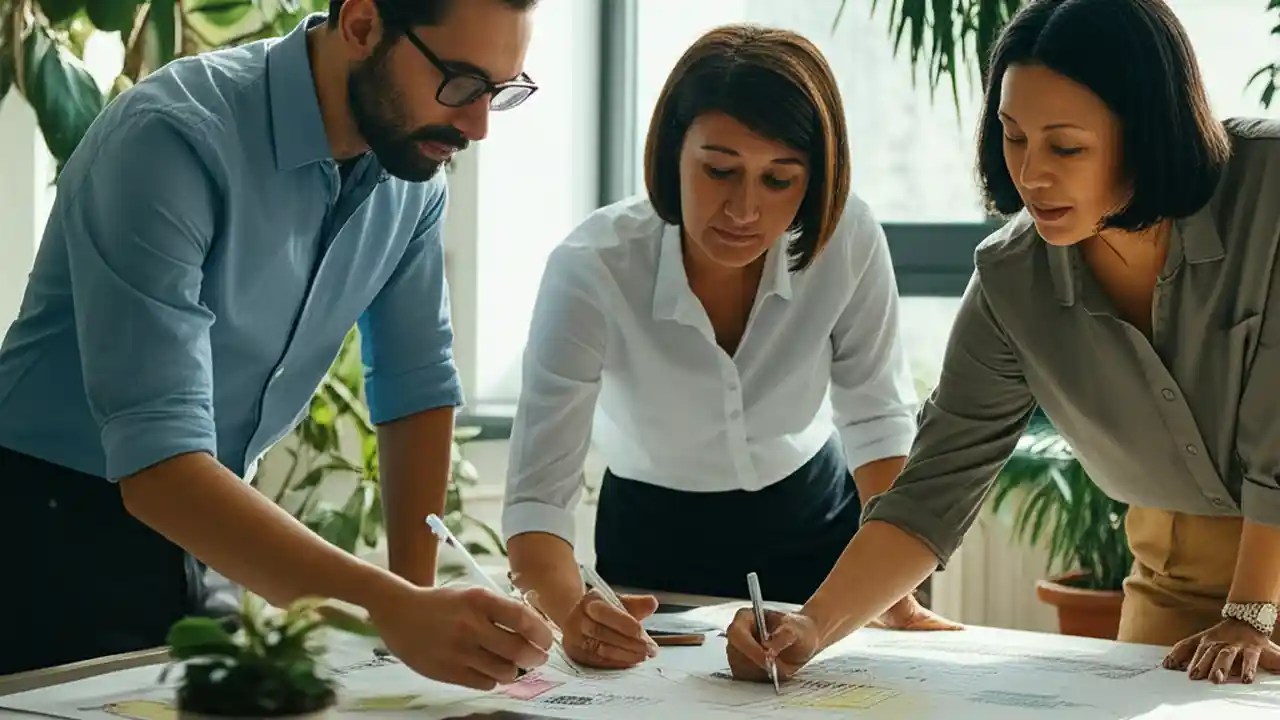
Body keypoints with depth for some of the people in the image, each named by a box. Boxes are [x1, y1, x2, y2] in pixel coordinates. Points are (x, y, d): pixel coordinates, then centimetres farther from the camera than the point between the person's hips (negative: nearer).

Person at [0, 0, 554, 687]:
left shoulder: (413, 169, -6)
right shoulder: (173, 141, -28)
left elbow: (417, 382, 3)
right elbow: (159, 465, -34)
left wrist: (416, 596, -6)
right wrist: (393, 610, -42)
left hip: (208, 530, 6)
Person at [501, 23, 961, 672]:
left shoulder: (848, 239, -25)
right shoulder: (589, 269, -31)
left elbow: (875, 417, -11)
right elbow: (537, 495, -33)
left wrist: (900, 600, -18)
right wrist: (574, 613, -52)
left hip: (812, 522, 1)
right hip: (653, 537, -1)